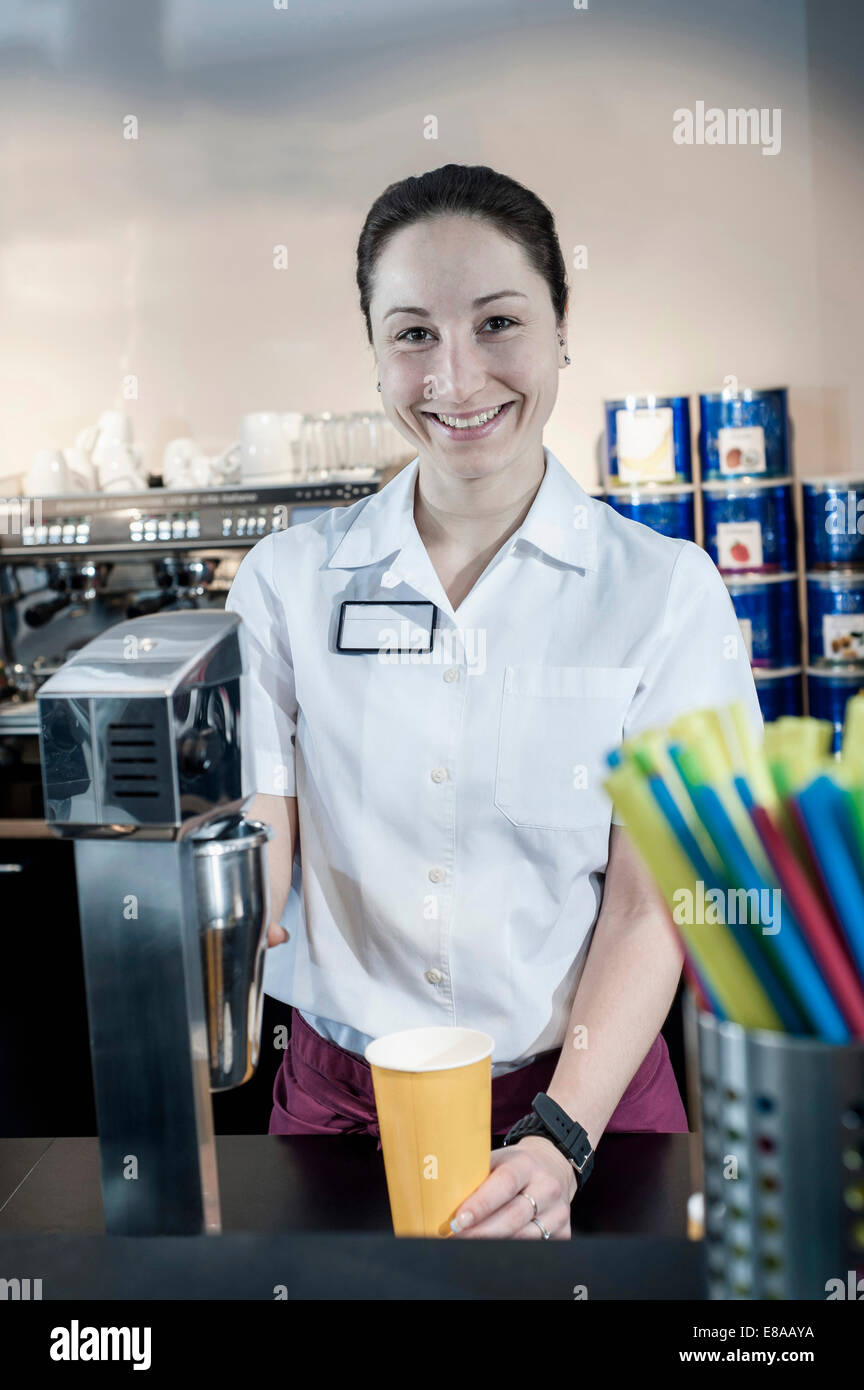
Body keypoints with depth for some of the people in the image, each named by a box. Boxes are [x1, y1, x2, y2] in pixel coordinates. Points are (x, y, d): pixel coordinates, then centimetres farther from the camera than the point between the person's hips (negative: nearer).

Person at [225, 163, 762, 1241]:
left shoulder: (665, 591, -9)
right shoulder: (286, 579, -4)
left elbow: (650, 905, -11)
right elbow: (257, 849, -5)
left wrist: (561, 1138, -22)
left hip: (582, 1091, -1)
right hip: (338, 1099, 2)